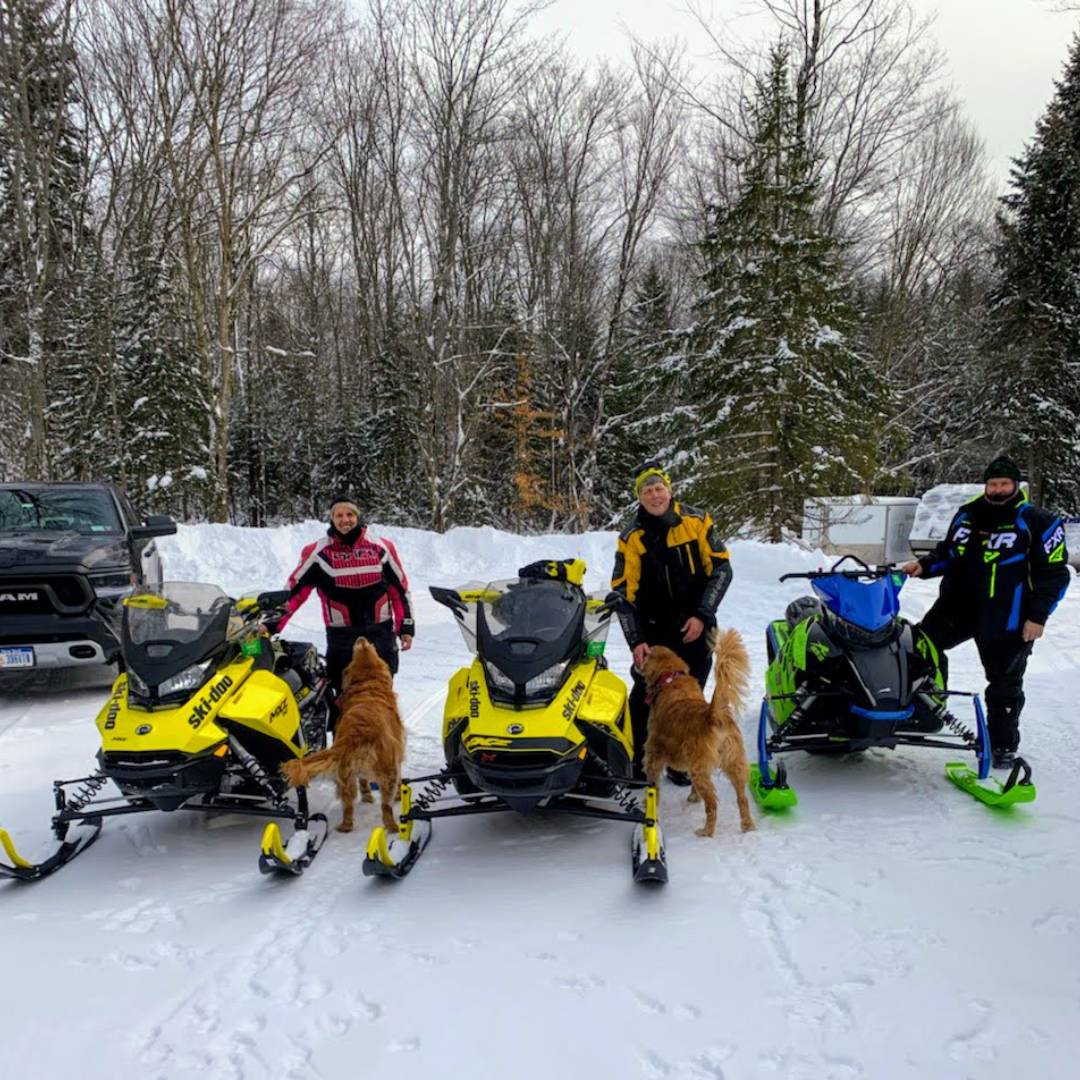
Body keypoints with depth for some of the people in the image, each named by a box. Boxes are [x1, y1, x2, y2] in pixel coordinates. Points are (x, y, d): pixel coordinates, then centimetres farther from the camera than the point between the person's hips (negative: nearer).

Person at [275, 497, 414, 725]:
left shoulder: (381, 548, 2)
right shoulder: (318, 552, -2)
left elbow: (400, 589, 8)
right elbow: (294, 590, -2)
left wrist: (406, 627, 7)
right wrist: (273, 625, -9)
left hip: (380, 634, 1)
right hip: (341, 637, -1)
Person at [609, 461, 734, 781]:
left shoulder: (697, 521, -3)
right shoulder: (631, 537, -4)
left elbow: (721, 568, -1)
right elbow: (622, 592, -3)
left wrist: (702, 616, -9)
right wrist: (635, 641, -11)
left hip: (695, 627, 1)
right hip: (653, 631, -1)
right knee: (645, 697, -4)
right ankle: (636, 761, 10)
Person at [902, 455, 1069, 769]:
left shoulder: (1039, 522, -6)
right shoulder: (967, 514, 8)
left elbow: (1054, 573, -7)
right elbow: (947, 553, 20)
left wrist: (1038, 616, -13)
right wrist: (924, 566, 0)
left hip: (1006, 620, -4)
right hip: (957, 605, 5)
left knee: (1004, 684, 5)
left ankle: (1004, 745, 20)